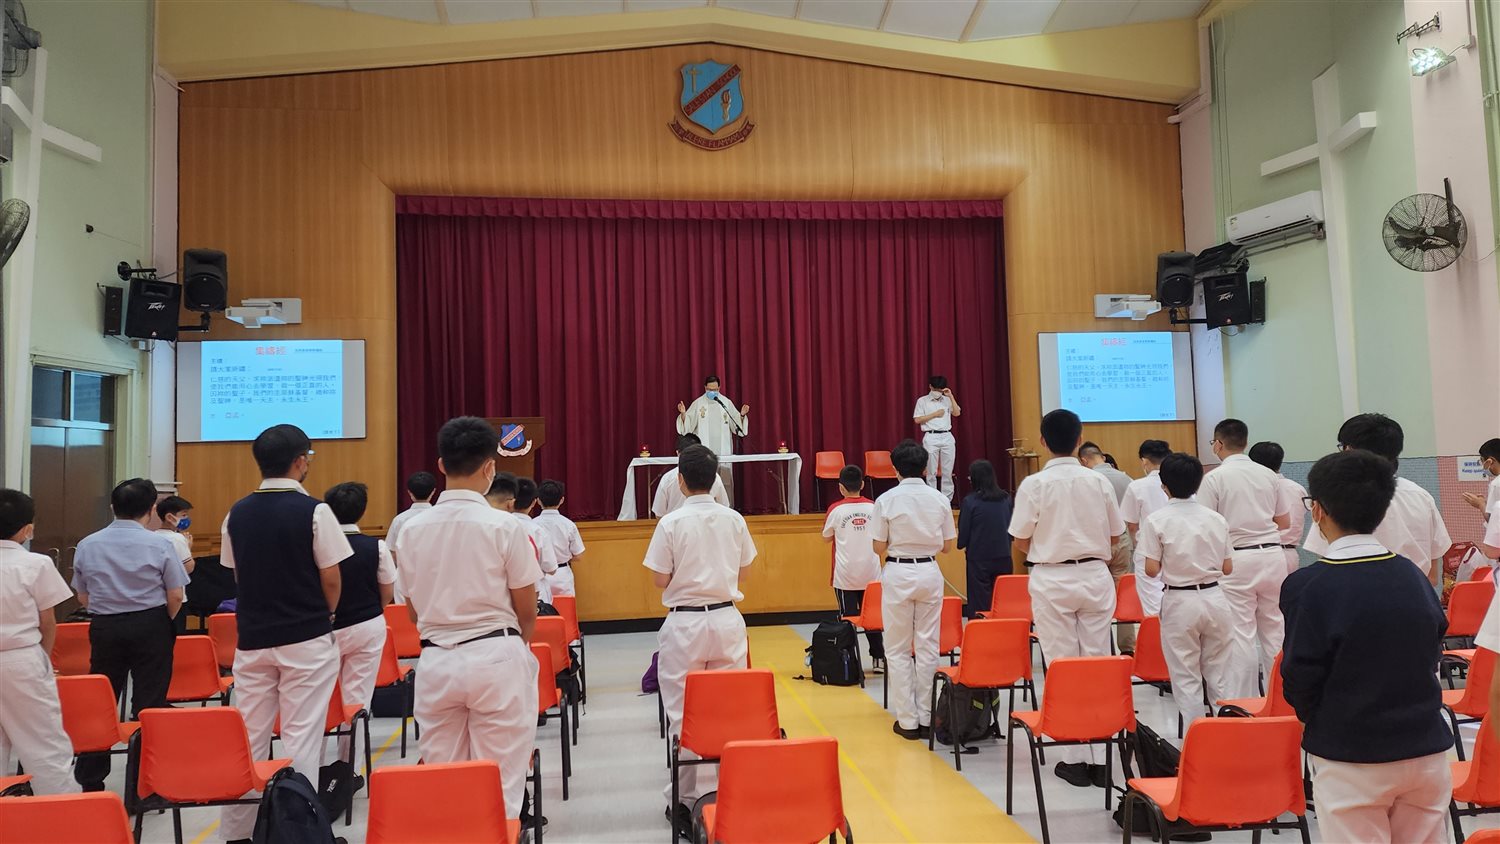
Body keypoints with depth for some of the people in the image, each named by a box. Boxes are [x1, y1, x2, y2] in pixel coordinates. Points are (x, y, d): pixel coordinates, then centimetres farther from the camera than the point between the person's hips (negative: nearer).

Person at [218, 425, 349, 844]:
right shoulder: (314, 511, -12)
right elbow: (332, 581, -9)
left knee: (247, 738, 11)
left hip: (252, 638, 5)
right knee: (301, 738, 2)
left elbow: (236, 575, 10)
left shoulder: (237, 514, 3)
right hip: (306, 640, -4)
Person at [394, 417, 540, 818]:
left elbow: (413, 611, 8)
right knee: (500, 780, 5)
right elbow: (526, 612, -3)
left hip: (436, 661, 4)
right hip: (496, 658, -3)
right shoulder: (505, 526, -10)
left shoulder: (412, 529, 0)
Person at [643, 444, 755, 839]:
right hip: (727, 620, 3)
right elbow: (741, 572, 10)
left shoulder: (672, 522, -10)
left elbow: (660, 580, -6)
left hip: (686, 624, -3)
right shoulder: (734, 520, 1)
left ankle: (686, 799, 12)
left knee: (683, 714, 6)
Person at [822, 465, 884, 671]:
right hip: (870, 574, 3)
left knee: (848, 618, 5)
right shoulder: (873, 507, -3)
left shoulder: (836, 509, -10)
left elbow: (826, 538, 4)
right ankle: (879, 659, 15)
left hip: (845, 576, -3)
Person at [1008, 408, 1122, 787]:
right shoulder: (1099, 481, -1)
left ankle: (1075, 759, 7)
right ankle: (1100, 757, 11)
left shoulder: (1034, 484, -10)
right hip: (1095, 576, 3)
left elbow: (1020, 540, -7)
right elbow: (1115, 535, 7)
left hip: (1051, 581, -2)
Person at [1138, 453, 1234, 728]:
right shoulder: (1216, 519, 1)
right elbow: (1227, 568, 5)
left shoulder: (1156, 520, -10)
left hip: (1179, 602, -3)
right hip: (1214, 598, 3)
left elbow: (1152, 569, -12)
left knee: (1186, 678, 6)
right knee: (1219, 674, 14)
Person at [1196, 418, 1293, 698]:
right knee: (1275, 631, 14)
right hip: (1272, 554, 5)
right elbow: (1284, 521, 14)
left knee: (1241, 635, 1)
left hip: (1237, 559, -5)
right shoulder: (1268, 475, 6)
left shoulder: (1215, 478, -9)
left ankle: (1243, 703, 5)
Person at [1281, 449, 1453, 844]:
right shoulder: (1413, 574, -3)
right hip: (1427, 751, 5)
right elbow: (1433, 651, 8)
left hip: (1352, 760, -4)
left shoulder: (1308, 586, -18)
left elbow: (1298, 683, -13)